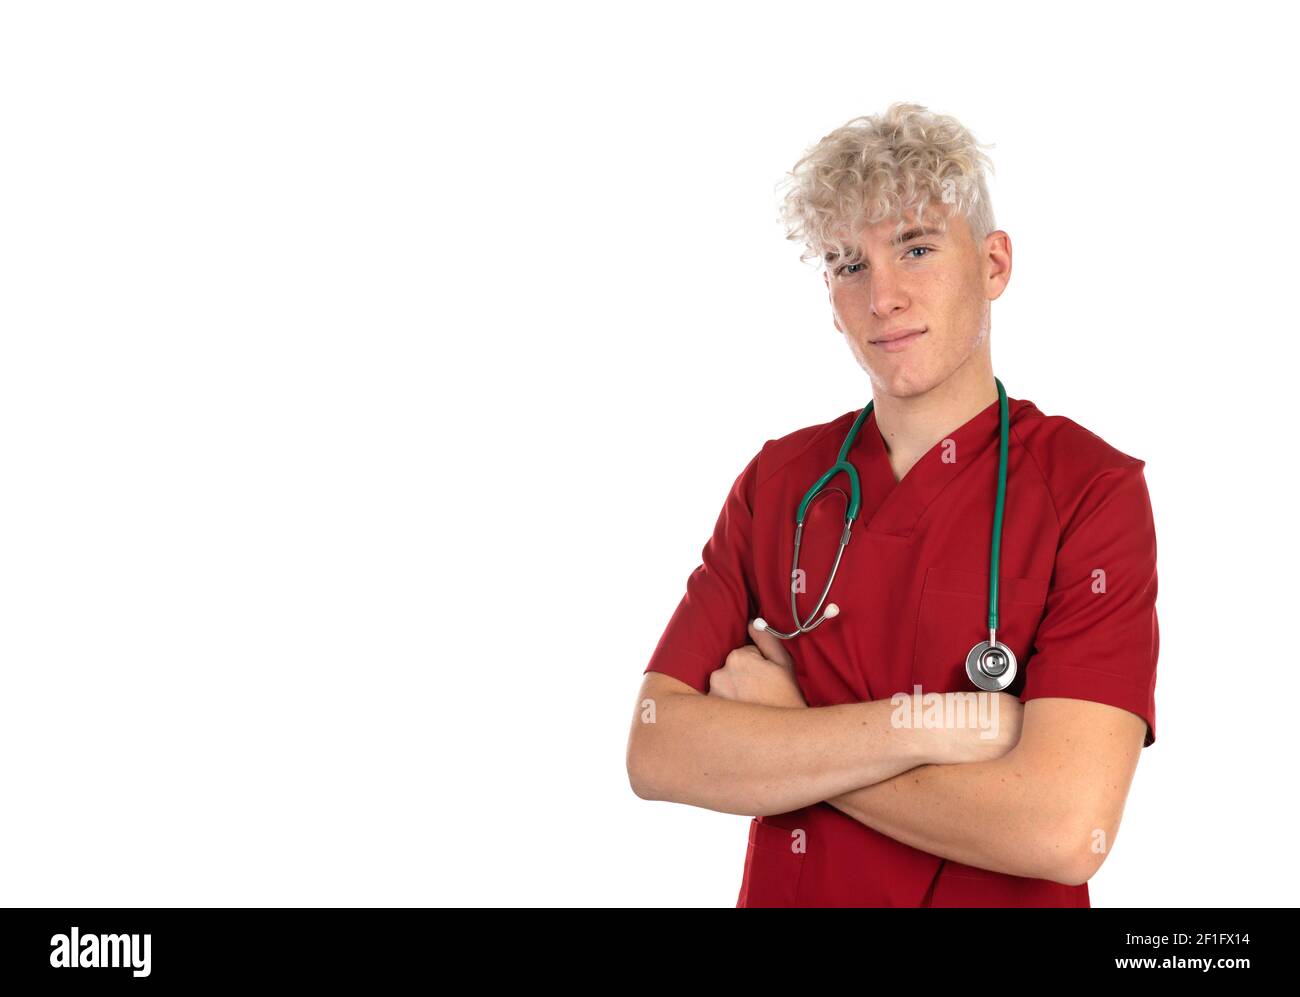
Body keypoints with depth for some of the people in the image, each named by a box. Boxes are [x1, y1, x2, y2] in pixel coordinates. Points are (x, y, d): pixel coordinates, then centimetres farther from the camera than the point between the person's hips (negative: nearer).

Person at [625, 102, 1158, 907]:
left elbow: (1064, 829, -26)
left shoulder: (1094, 491, -16)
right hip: (781, 892, 3)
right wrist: (922, 725, -24)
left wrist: (789, 735, -16)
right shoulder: (776, 482, -4)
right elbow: (655, 754, -13)